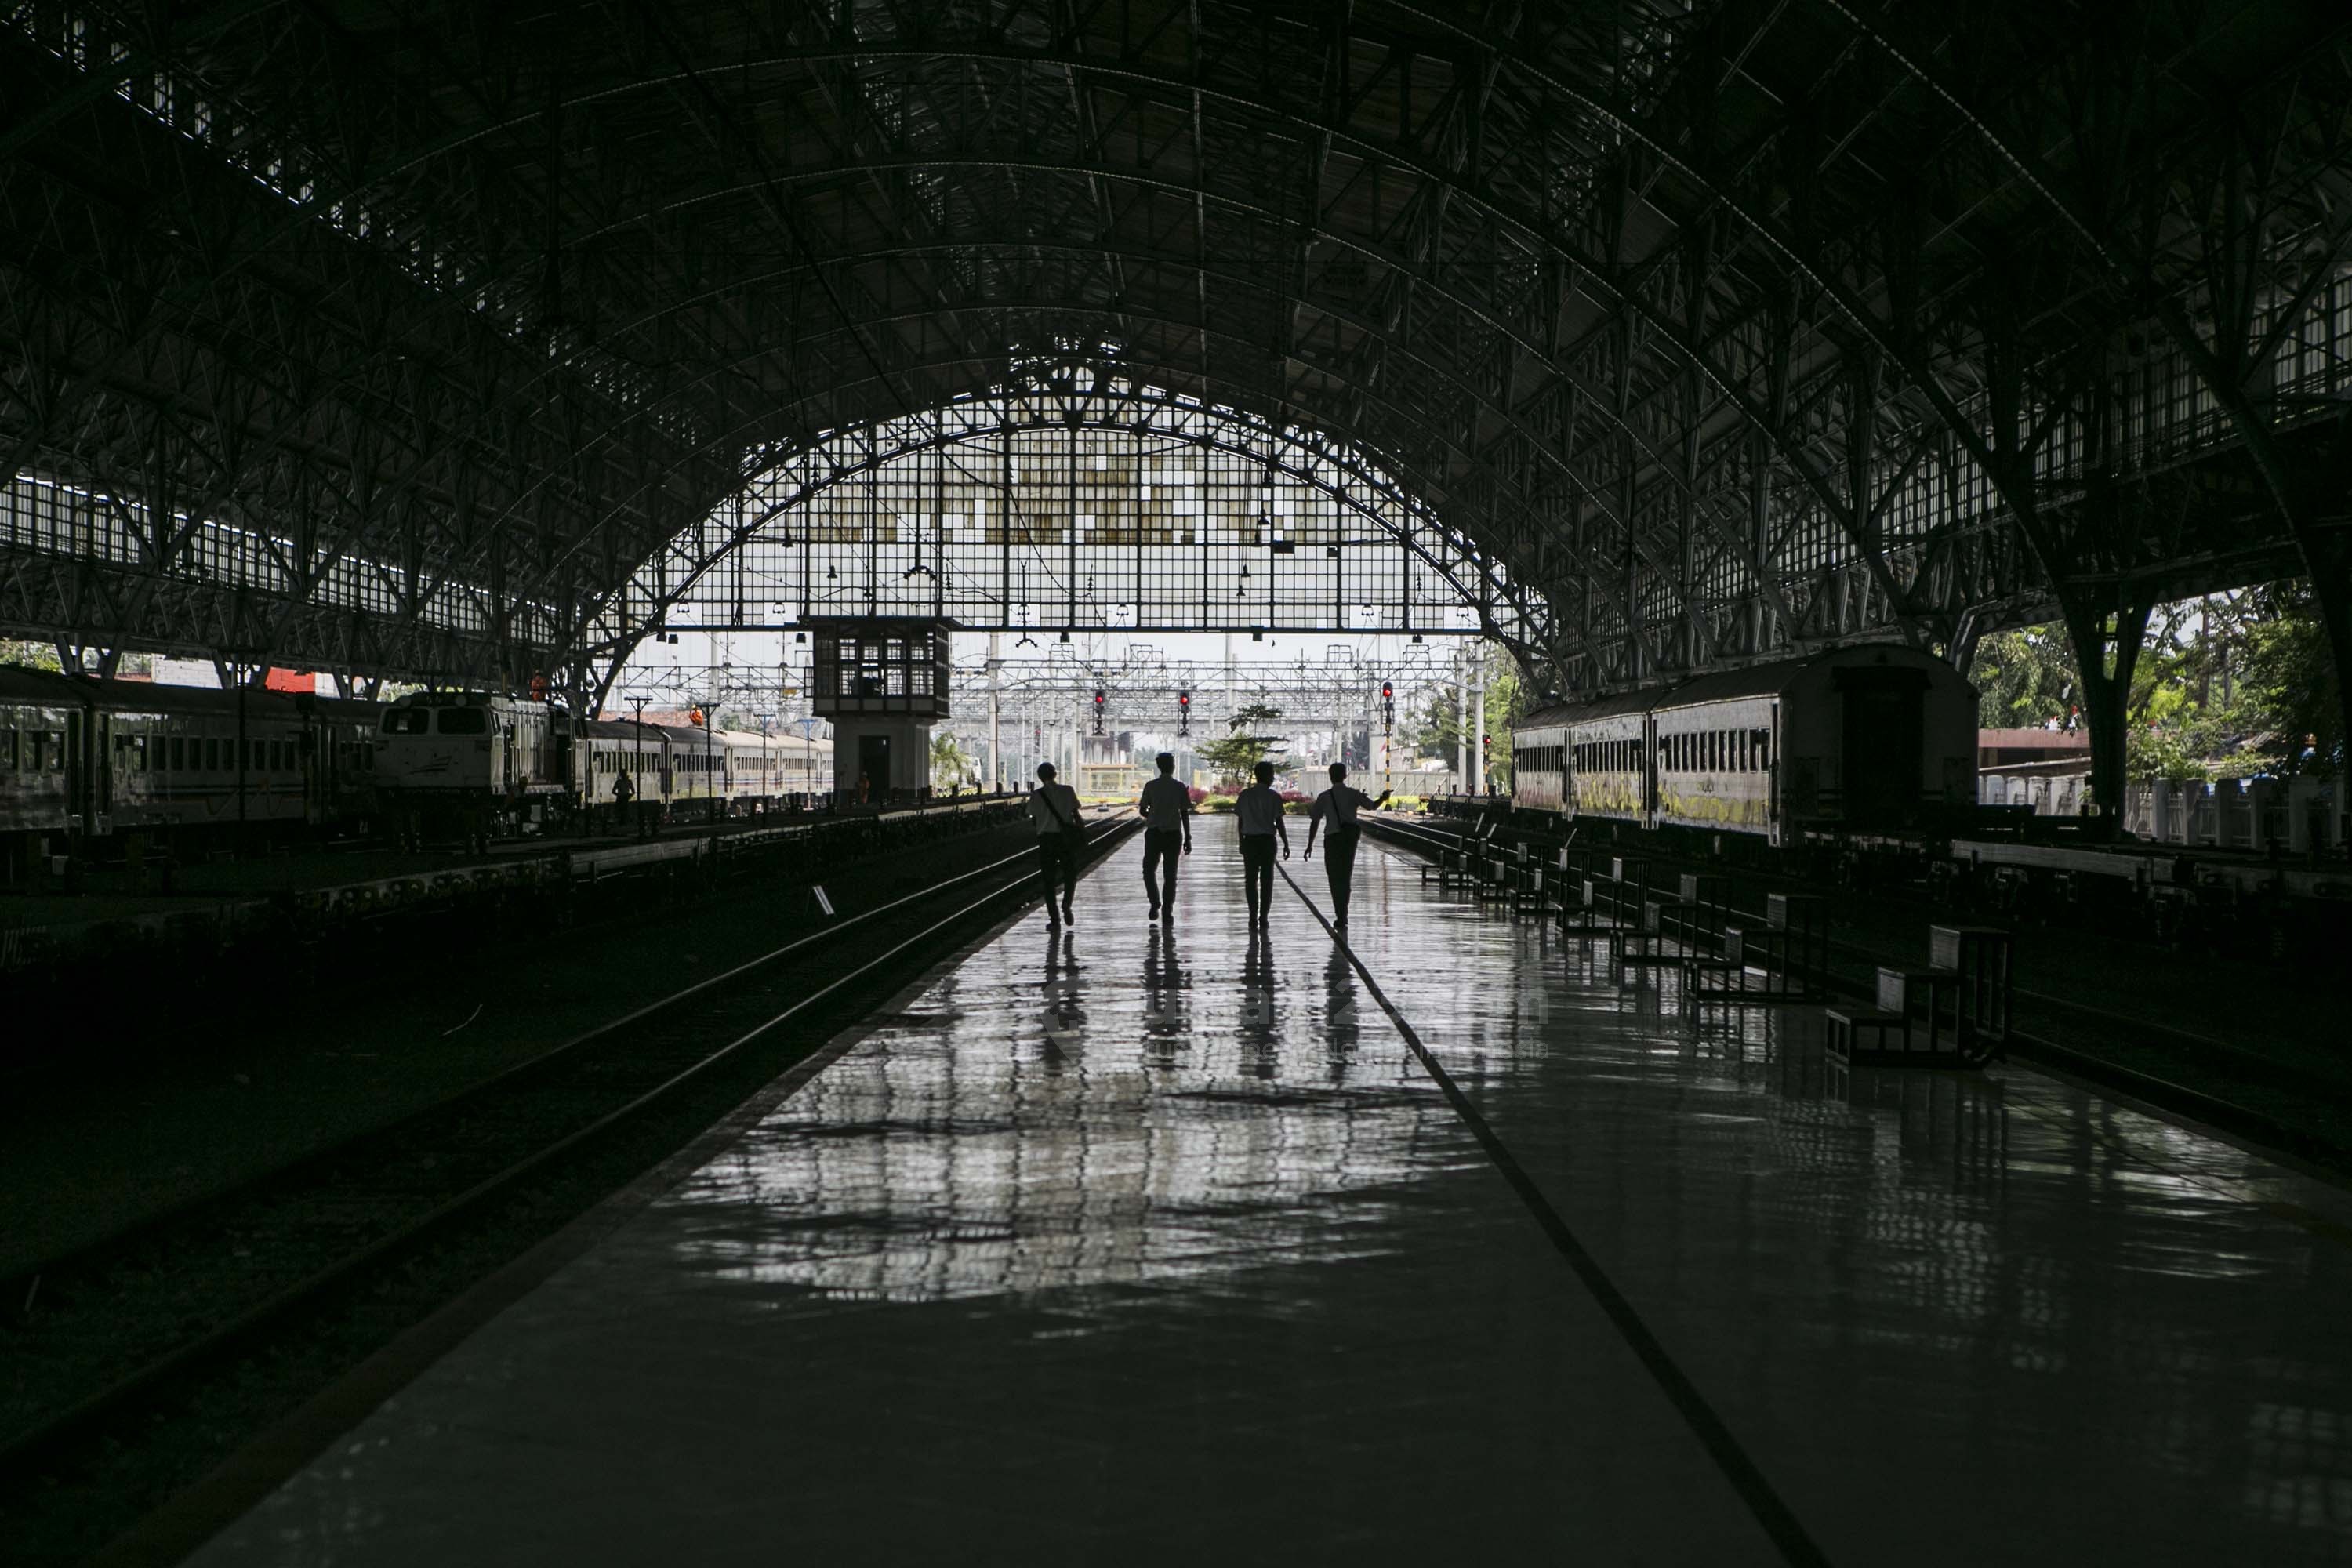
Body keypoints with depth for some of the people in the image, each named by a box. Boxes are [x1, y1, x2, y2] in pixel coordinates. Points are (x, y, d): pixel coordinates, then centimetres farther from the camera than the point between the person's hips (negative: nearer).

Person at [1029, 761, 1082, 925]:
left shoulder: (1036, 795, -3)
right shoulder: (1067, 791, -1)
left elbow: (1033, 821, -1)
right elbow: (1076, 815, -2)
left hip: (1046, 838, 0)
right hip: (1066, 837, 0)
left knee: (1049, 880, 7)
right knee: (1070, 875, 15)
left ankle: (1054, 917, 1)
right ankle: (1066, 904, -9)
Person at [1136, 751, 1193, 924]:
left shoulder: (1151, 786, -4)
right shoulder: (1180, 788, -4)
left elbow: (1143, 810, 0)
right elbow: (1185, 814, -3)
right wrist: (1188, 838, 2)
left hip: (1154, 832, 0)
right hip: (1174, 833, 1)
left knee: (1149, 871, 14)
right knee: (1170, 874, 7)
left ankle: (1155, 903, -3)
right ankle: (1167, 912, 4)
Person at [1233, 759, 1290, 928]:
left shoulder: (1244, 795, 3)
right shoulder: (1273, 797, -7)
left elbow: (1240, 821, 7)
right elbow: (1279, 823, -7)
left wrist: (1241, 843, 15)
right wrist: (1286, 844, -1)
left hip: (1249, 840, 2)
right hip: (1268, 840, -2)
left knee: (1251, 879, 7)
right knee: (1266, 879, 4)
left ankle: (1253, 916, 3)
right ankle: (1263, 916, 1)